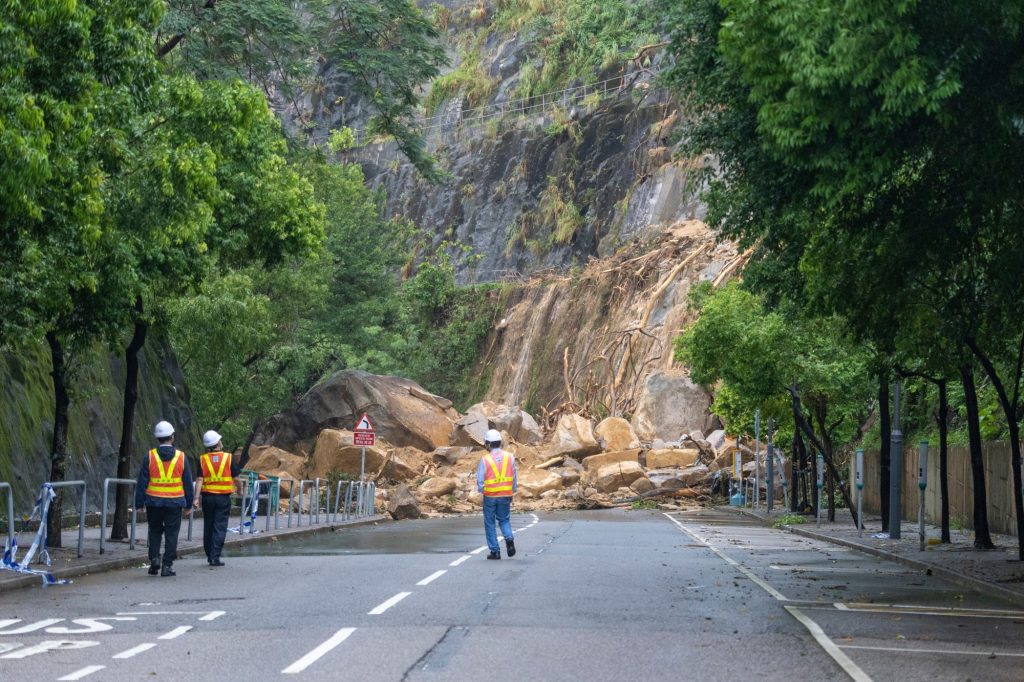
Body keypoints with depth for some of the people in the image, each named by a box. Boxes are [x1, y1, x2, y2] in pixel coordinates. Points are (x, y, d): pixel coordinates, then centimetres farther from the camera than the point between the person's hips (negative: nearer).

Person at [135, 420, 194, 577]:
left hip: (154, 502, 0)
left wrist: (139, 504, 3)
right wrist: (188, 505, 11)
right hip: (175, 503, 0)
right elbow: (188, 484, 3)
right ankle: (167, 565, 5)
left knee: (155, 531, 18)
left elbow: (142, 483, -3)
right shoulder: (181, 457, -1)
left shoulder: (150, 457, -4)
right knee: (171, 534, 6)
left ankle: (154, 558, 5)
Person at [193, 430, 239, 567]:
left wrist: (196, 498, -9)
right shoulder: (229, 458, -4)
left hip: (207, 497, 2)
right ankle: (215, 557, -8)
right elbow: (236, 478, 0)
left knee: (208, 526, 14)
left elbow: (199, 479, -7)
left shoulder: (202, 459, 0)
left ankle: (209, 556, 21)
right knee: (220, 527, -1)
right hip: (223, 498, -2)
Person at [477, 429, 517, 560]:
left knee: (490, 523, 10)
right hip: (506, 495, 3)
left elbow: (480, 480, -7)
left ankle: (495, 551, 9)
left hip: (490, 496, -3)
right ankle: (509, 539, -7)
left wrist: (481, 490, 12)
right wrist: (512, 492, 15)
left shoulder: (485, 459, -12)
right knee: (504, 520, 19)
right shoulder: (510, 457, -2)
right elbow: (514, 478, 3)